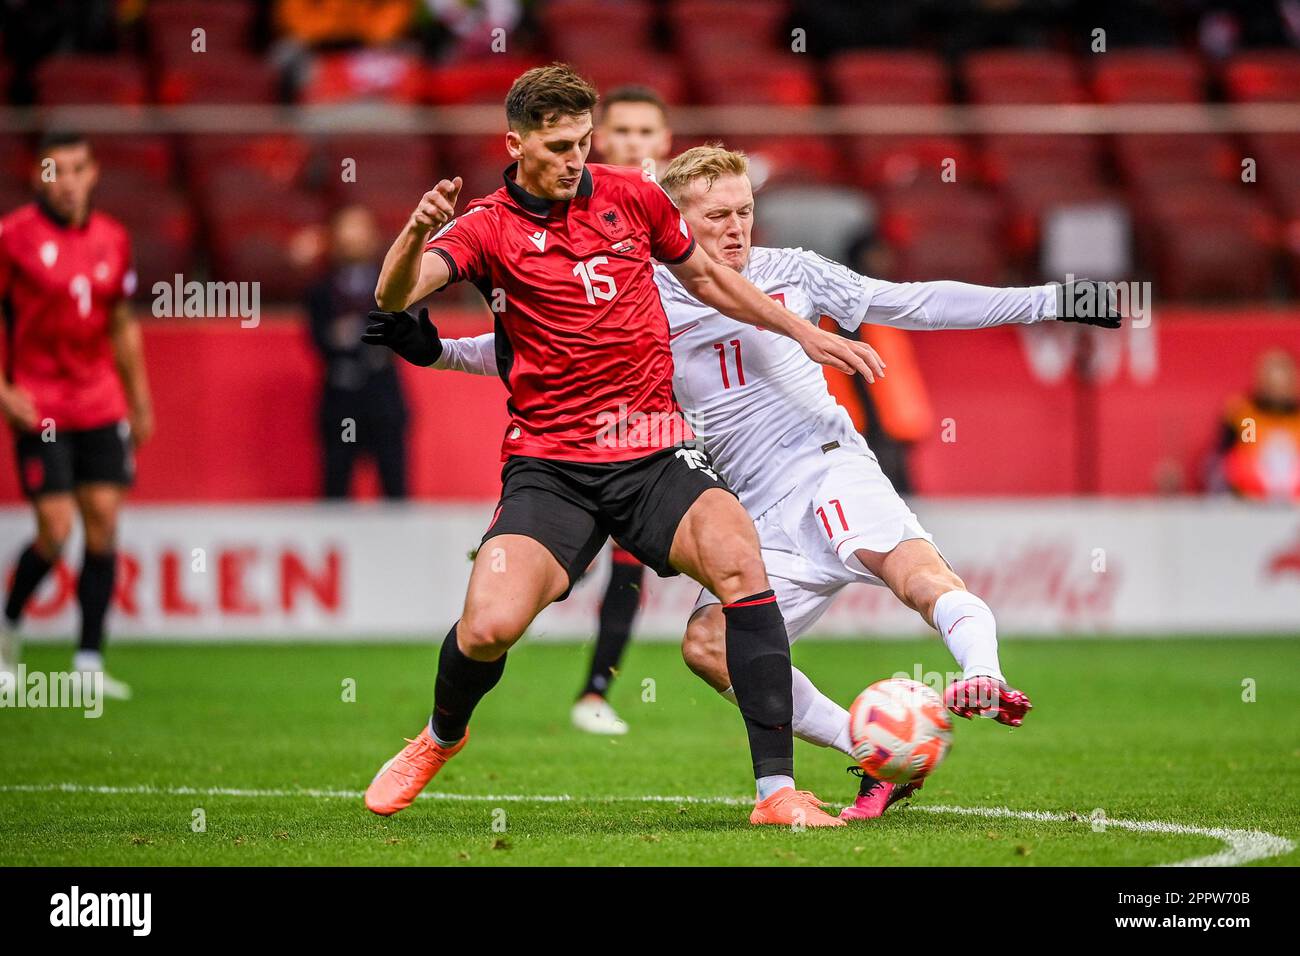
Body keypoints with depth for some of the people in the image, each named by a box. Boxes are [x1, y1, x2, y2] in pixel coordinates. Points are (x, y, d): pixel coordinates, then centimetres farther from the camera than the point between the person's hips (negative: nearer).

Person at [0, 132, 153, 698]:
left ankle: (89, 662, 4)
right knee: (55, 531, -10)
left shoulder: (112, 239, 7)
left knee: (103, 524, -2)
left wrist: (139, 401, 17)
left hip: (101, 406, 4)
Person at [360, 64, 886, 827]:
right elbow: (397, 293, -20)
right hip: (549, 466, -2)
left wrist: (805, 333, 24)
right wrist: (415, 235, -42)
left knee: (739, 559, -26)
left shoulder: (629, 194, 7)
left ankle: (778, 789, -24)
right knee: (489, 627, -21)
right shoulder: (490, 227, -3)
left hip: (654, 452, 2)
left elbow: (703, 274, 25)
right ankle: (442, 737, 17)